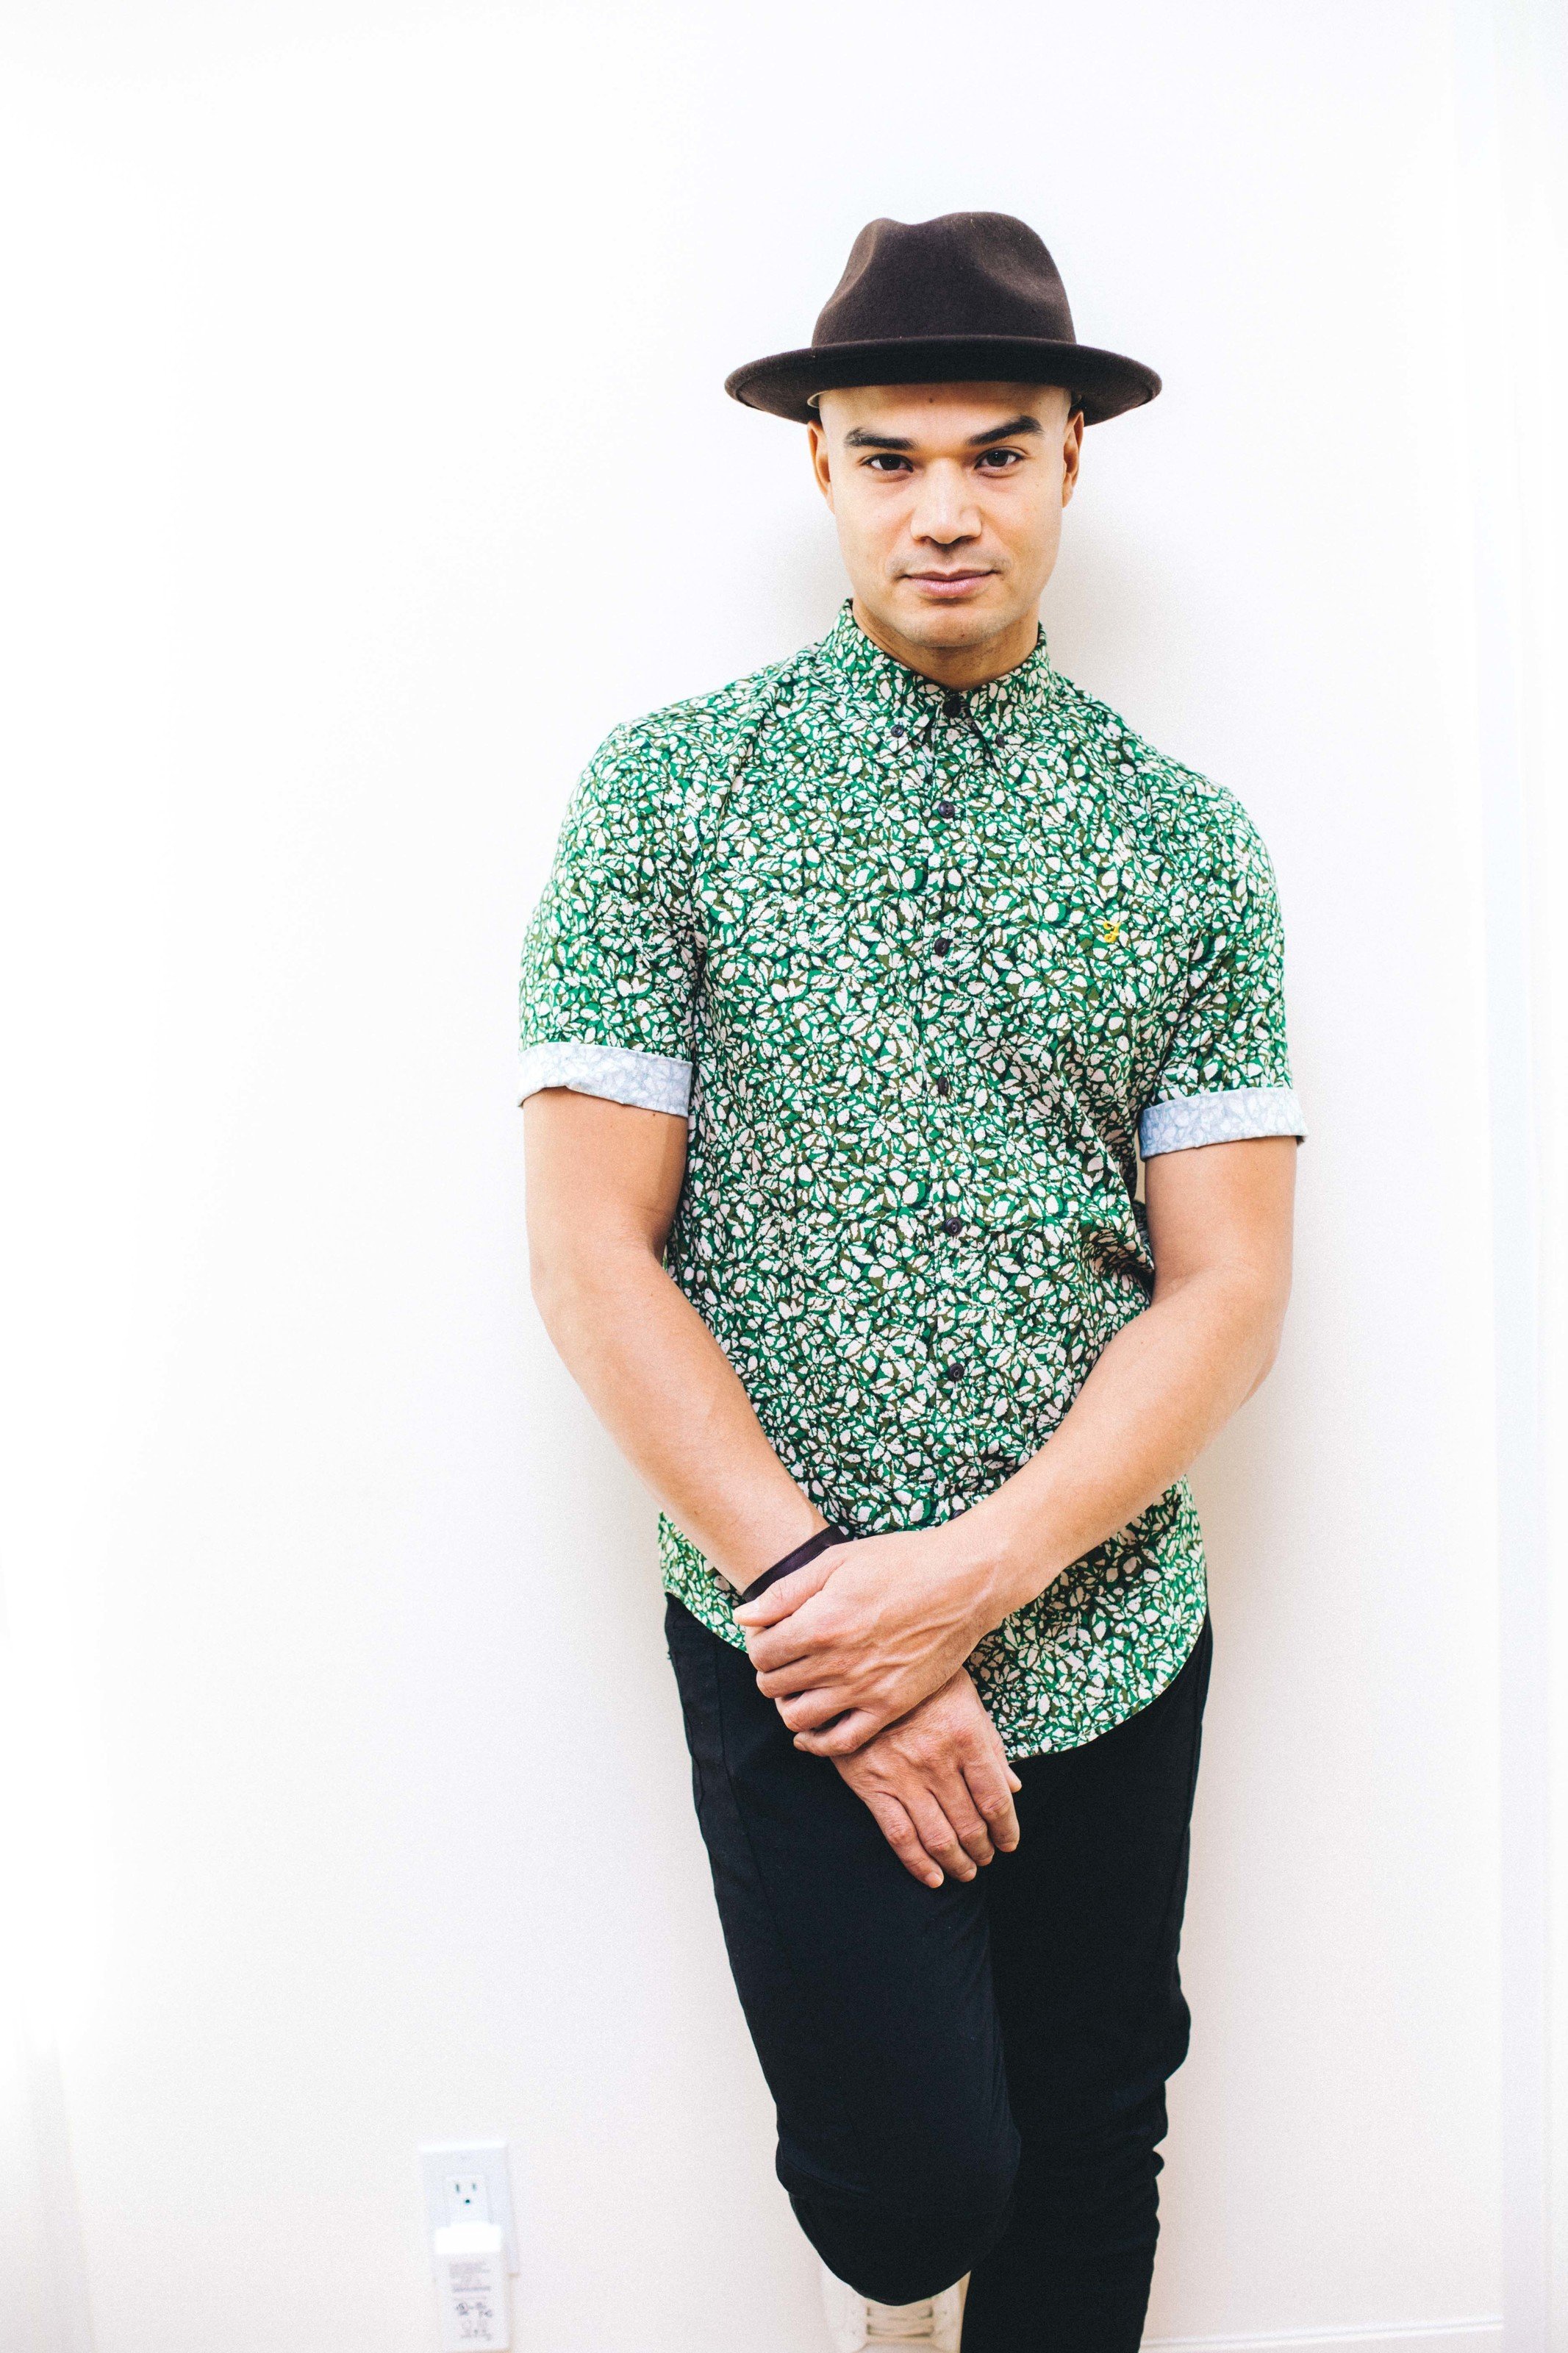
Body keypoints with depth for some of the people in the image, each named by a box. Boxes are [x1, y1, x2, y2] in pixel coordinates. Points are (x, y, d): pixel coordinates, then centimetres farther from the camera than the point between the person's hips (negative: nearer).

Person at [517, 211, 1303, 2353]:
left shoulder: (1190, 841, 1)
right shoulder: (665, 793, -4)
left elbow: (1231, 1294, -3)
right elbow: (590, 1253, -8)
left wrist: (969, 1576, -15)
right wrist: (822, 1596, -14)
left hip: (1114, 1633, 3)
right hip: (795, 1639, -2)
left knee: (1091, 2169, 16)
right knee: (911, 2175, 1)